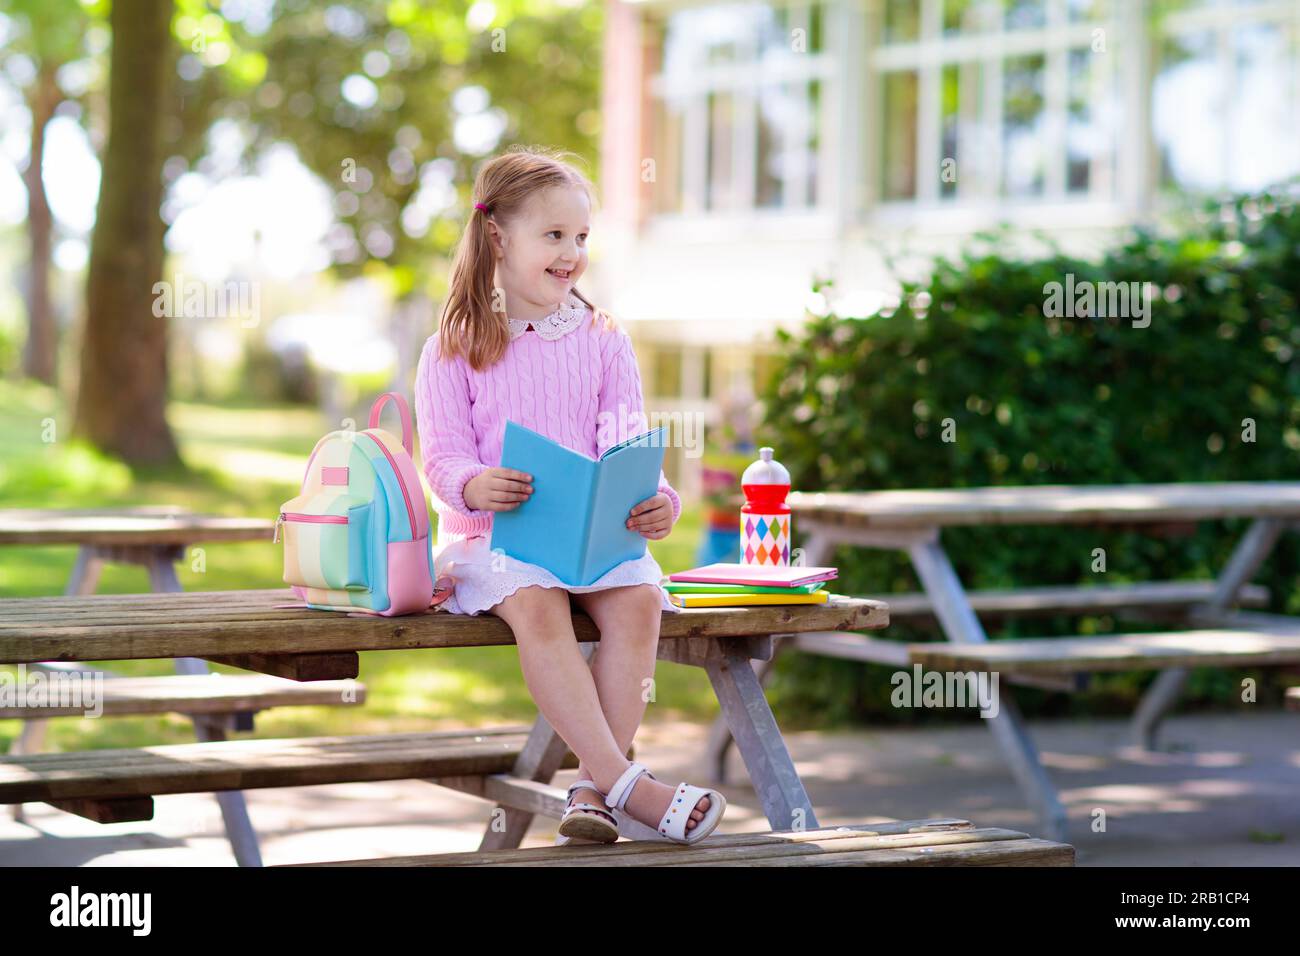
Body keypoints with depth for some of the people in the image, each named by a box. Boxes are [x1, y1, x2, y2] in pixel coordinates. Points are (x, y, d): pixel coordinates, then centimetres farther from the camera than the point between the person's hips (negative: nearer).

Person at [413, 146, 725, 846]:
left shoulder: (603, 341, 12)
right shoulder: (453, 352, 5)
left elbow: (627, 445, 6)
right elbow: (442, 454, -2)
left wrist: (656, 501, -17)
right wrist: (474, 486, -27)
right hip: (489, 532, -3)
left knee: (639, 598, -29)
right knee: (536, 606, -34)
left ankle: (593, 787, -27)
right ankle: (628, 785, -38)